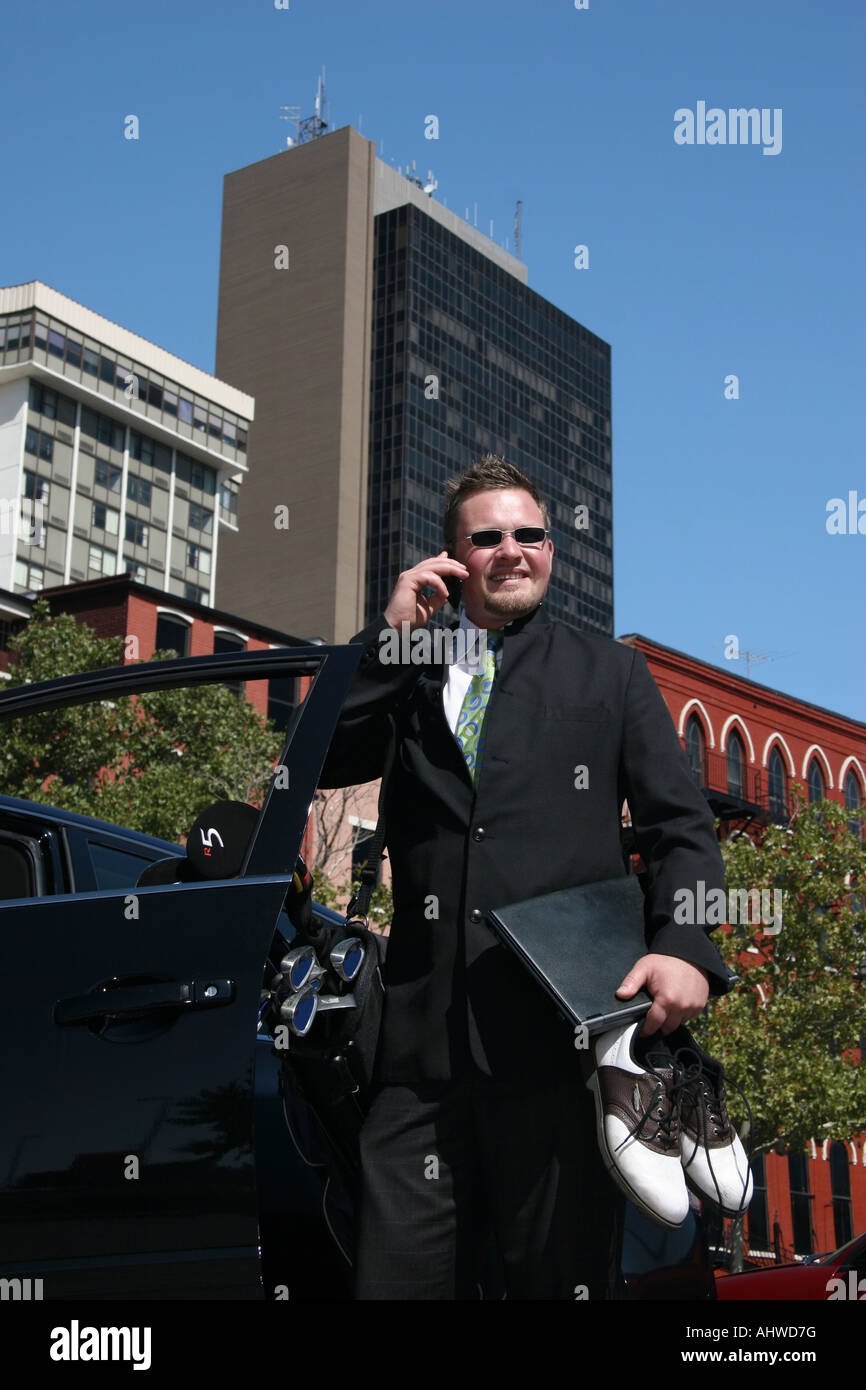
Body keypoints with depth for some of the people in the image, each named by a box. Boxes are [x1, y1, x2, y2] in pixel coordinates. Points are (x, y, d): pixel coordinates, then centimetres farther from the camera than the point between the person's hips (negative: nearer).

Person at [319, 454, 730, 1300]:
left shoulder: (609, 673, 14)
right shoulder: (407, 676, 18)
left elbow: (680, 826, 7)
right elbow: (321, 763, 4)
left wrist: (684, 945, -11)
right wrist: (393, 632, -1)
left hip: (562, 1033, -1)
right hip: (426, 1037, 2)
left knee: (562, 1277, 4)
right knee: (398, 1274, 2)